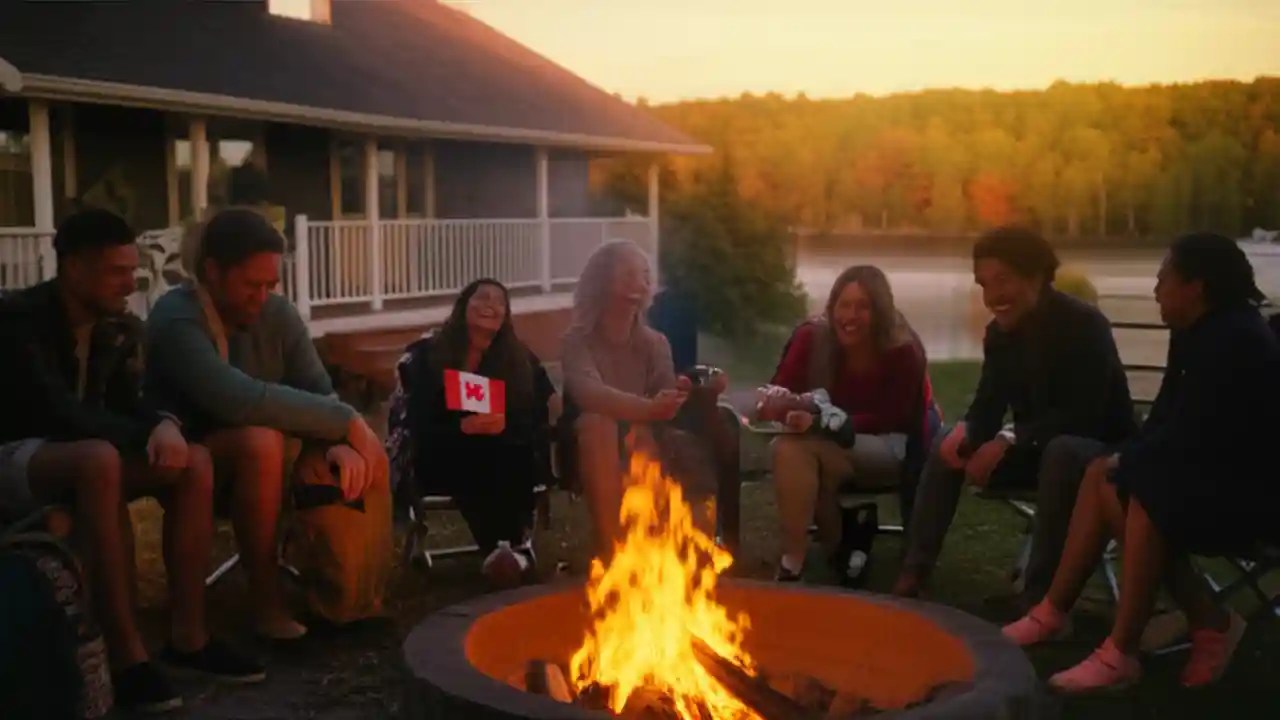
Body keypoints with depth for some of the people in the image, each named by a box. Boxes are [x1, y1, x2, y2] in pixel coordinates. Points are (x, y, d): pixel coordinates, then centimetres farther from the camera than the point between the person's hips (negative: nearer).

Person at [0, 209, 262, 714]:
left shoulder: (119, 327, 3)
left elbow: (125, 404, -2)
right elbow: (61, 411, -30)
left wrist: (164, 425, -25)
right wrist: (149, 435, -37)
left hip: (83, 454, 7)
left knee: (194, 462, -17)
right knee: (100, 460, -39)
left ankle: (187, 636, -14)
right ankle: (126, 655, -37)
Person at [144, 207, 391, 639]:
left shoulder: (277, 314, -3)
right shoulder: (177, 319, -23)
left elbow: (321, 394, -6)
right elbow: (238, 399, -37)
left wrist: (340, 443, -30)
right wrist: (345, 422, -33)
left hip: (254, 460, 6)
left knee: (367, 456, -15)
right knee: (261, 442, -36)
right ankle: (267, 602, -24)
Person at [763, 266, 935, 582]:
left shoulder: (903, 352, -17)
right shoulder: (811, 338, -10)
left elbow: (890, 420, -15)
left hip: (890, 446, -3)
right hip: (827, 443, 3)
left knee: (808, 448, -32)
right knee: (787, 448, -32)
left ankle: (837, 549, -18)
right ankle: (793, 559, -28)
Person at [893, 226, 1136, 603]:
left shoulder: (1084, 325, -21)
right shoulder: (999, 332, 0)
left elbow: (1083, 415, -28)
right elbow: (987, 407, -3)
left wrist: (1008, 441, -35)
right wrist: (964, 431, -27)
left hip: (1100, 449, -7)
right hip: (1035, 448, 7)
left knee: (1062, 453, -39)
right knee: (947, 447, -9)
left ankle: (1038, 593, -34)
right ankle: (913, 573, -11)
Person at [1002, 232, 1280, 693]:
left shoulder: (1235, 341, -22)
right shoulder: (1198, 333, 8)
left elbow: (1194, 437, -25)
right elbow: (1169, 419, 10)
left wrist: (1129, 459, -11)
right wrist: (1127, 457, -5)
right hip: (1219, 470, 10)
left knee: (1145, 496, -29)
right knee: (1104, 476, -2)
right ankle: (1054, 612, -1)